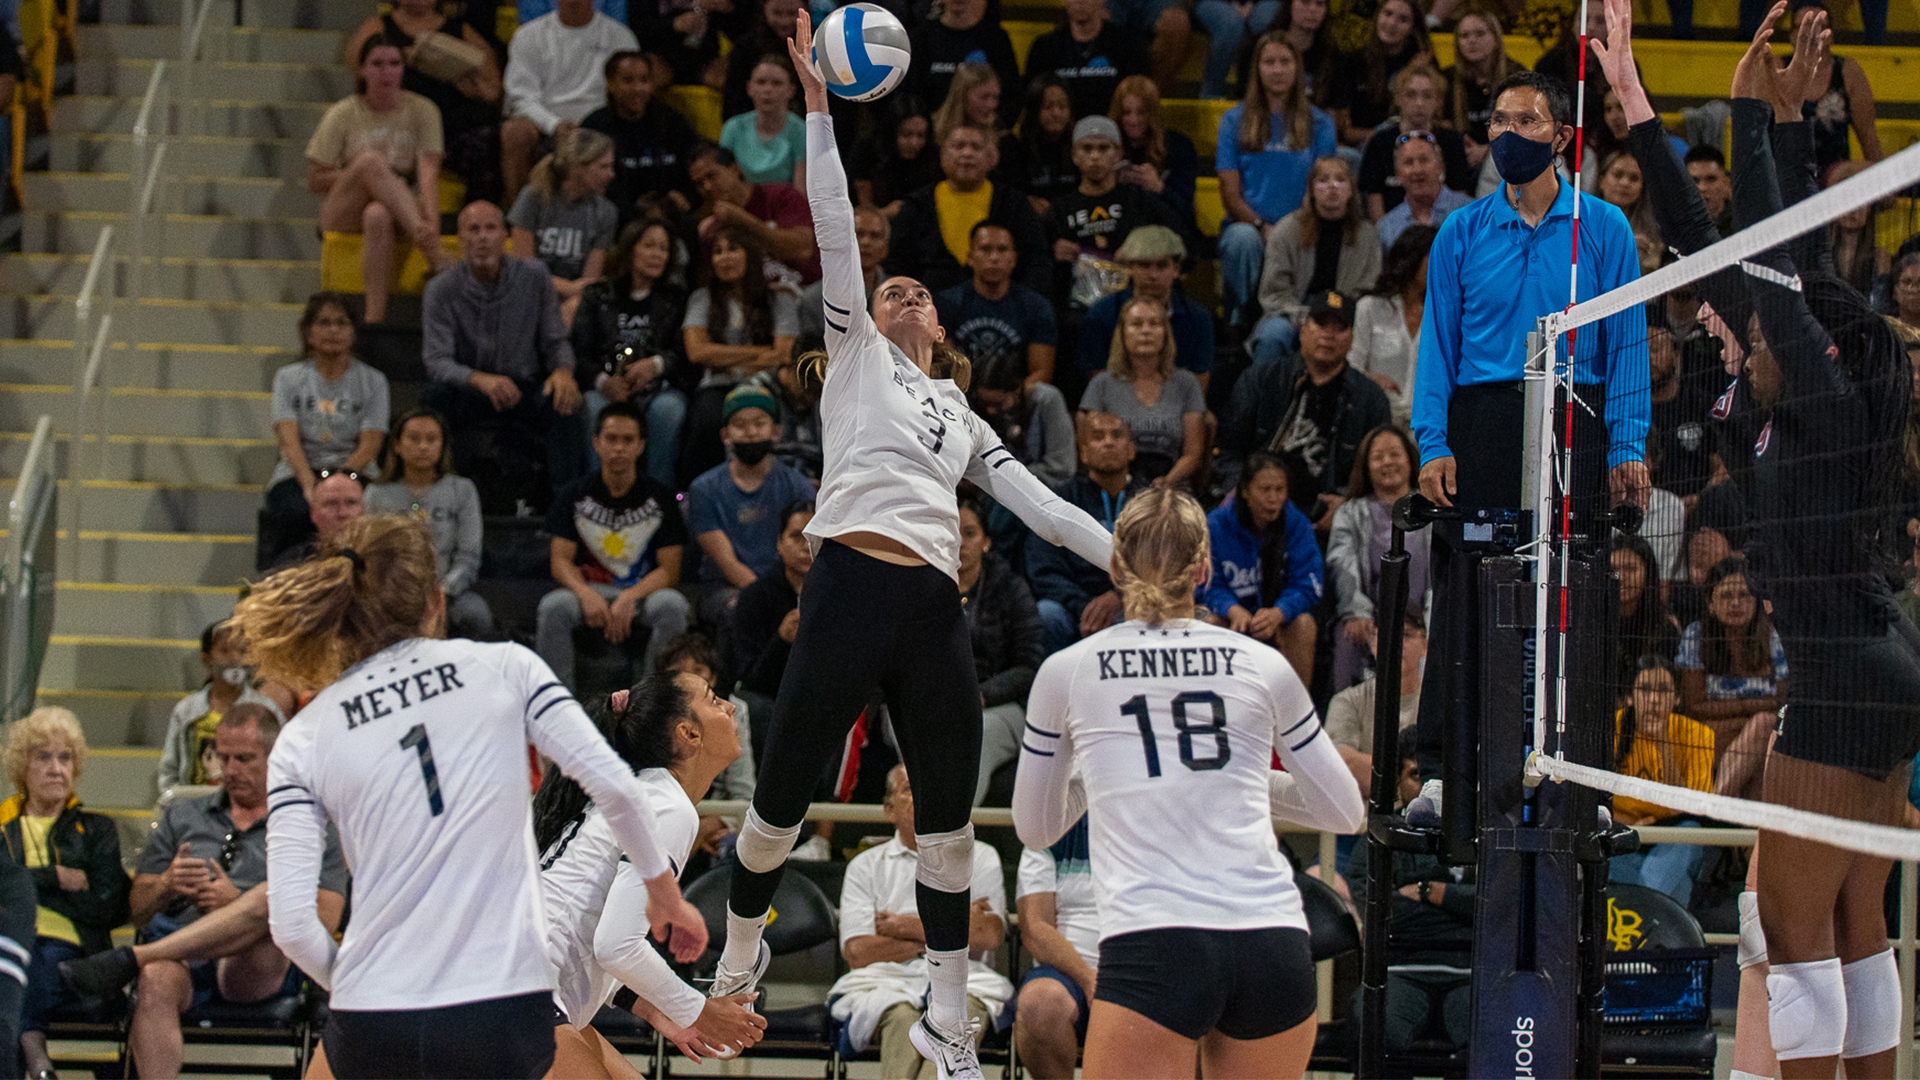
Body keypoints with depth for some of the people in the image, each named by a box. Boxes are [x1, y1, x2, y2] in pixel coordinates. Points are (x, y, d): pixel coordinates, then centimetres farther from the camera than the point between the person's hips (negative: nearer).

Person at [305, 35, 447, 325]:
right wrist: (365, 170, -14)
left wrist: (431, 223, -31)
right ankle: (435, 257, -44)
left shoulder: (421, 111, 1)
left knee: (378, 216, -40)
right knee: (371, 159, -34)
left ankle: (375, 317, -45)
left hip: (402, 210, -1)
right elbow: (315, 182, 1)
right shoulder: (343, 114, 2)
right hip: (344, 212, 1)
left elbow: (428, 174, -13)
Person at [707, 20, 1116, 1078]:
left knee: (949, 823, 5)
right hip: (852, 586, -4)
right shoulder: (856, 356, 16)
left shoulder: (963, 419, 27)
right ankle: (738, 958, 23)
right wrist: (817, 105, 3)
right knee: (781, 800, 0)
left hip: (935, 612, 4)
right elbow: (836, 232, 9)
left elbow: (1040, 506, 25)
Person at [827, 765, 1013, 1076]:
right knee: (903, 1021, -37)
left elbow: (990, 935, 4)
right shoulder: (866, 866, 21)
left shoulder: (979, 858, 23)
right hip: (886, 978, 0)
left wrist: (904, 926, 5)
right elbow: (857, 952, 5)